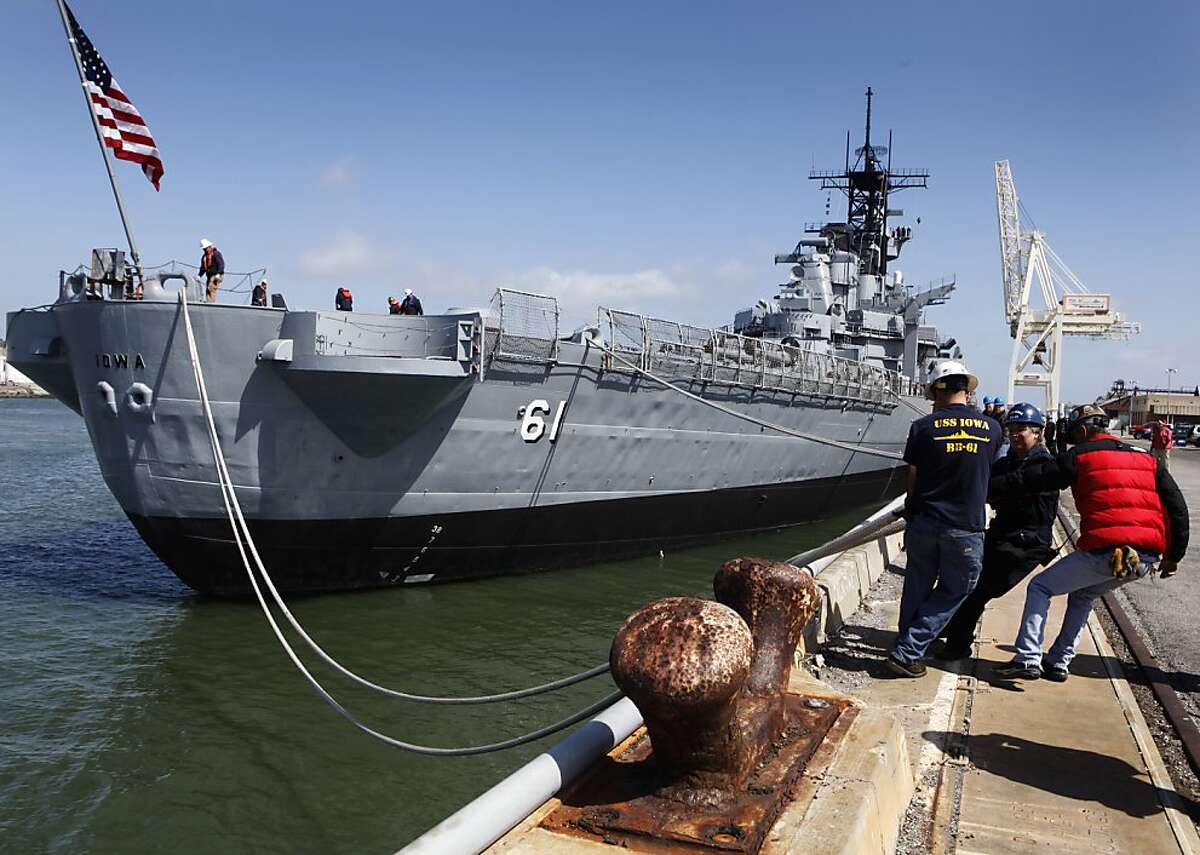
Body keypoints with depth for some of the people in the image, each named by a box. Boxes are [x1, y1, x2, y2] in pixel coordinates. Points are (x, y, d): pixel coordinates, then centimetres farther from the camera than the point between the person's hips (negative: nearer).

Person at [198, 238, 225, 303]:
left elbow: (221, 264, -10)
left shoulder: (216, 253, -1)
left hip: (216, 276, -8)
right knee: (208, 291, -1)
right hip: (209, 276, 8)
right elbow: (203, 268, 25)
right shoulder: (204, 256, 21)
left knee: (211, 288, -24)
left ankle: (211, 303, -31)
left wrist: (218, 273, -21)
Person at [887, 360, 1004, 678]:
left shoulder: (923, 427, -4)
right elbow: (987, 472, 13)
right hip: (966, 529, 0)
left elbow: (913, 481, 1)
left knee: (917, 589, 17)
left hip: (924, 524, 1)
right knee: (953, 592, 13)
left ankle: (905, 648, 25)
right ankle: (907, 652, 6)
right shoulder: (992, 428, 1)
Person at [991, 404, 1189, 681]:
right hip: (1148, 558, 7)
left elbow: (1029, 480, -1)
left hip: (1104, 550, -7)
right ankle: (1058, 662, 26)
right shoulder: (1147, 459, 20)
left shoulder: (1080, 456, 3)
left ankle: (1028, 659, 1)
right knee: (1083, 595, 29)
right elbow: (1177, 506, 17)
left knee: (1040, 587, 10)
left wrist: (983, 487, 5)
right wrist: (1173, 556, 23)